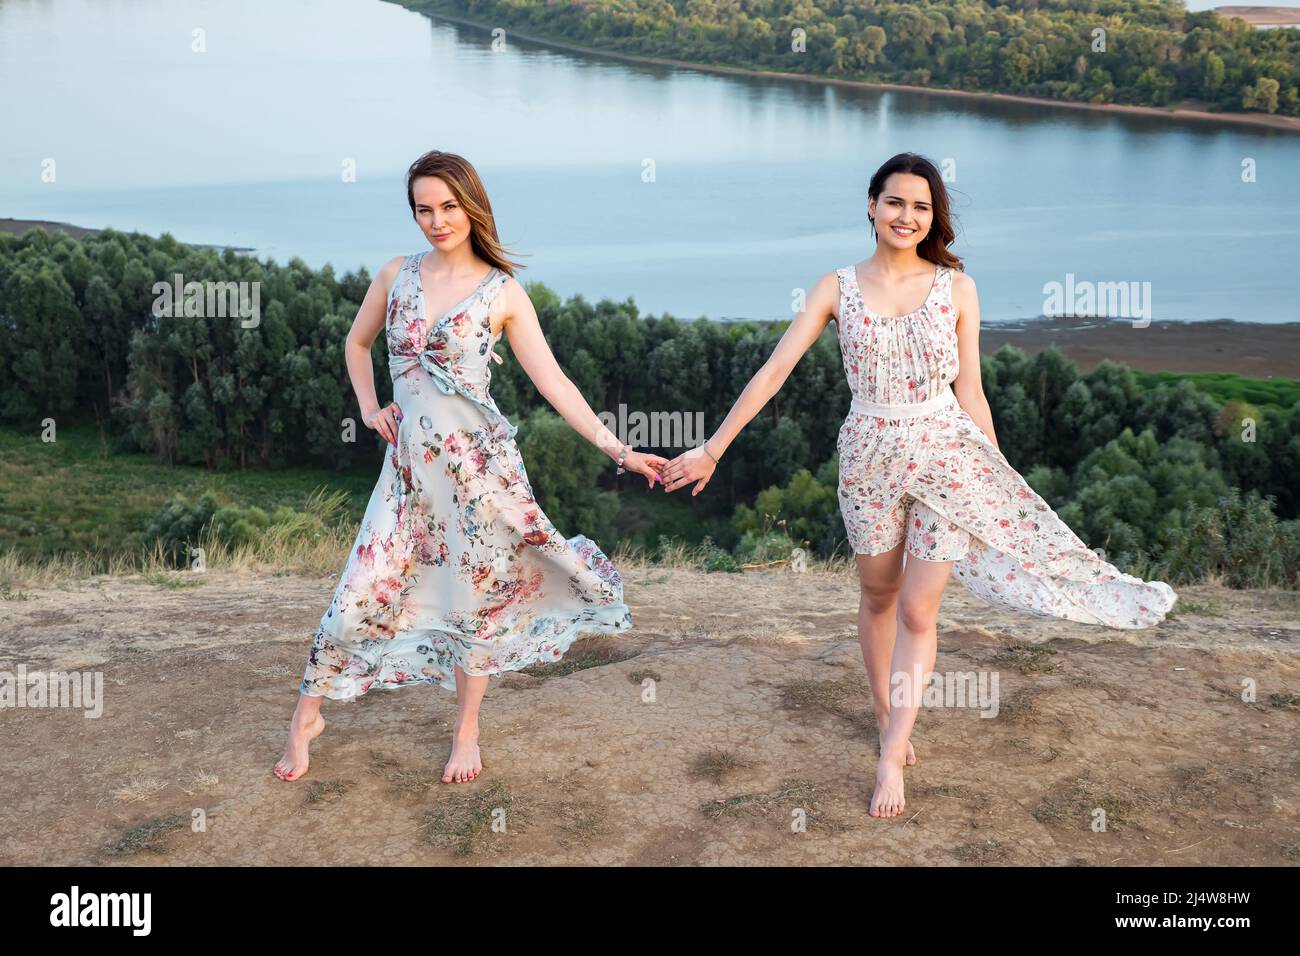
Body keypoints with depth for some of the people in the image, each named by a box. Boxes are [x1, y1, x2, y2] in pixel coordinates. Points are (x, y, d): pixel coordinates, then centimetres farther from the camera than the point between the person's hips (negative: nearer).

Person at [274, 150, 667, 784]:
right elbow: (356, 342, 22)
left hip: (479, 459, -2)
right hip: (410, 462, 2)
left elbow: (553, 383, -5)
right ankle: (305, 718, 24)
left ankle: (466, 731, 28)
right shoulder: (397, 275, 5)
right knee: (362, 590, 3)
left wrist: (617, 450, -11)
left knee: (477, 596, 7)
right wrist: (369, 408, 8)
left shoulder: (503, 292, -3)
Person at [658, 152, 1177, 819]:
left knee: (918, 609, -5)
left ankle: (892, 754, 4)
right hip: (870, 457, 1)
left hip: (947, 454, -1)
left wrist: (1001, 479, 5)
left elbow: (970, 394, 4)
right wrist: (713, 449, -5)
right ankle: (886, 715, 33)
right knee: (878, 595, 14)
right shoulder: (837, 288, 0)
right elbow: (774, 371, -2)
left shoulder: (956, 288, 0)